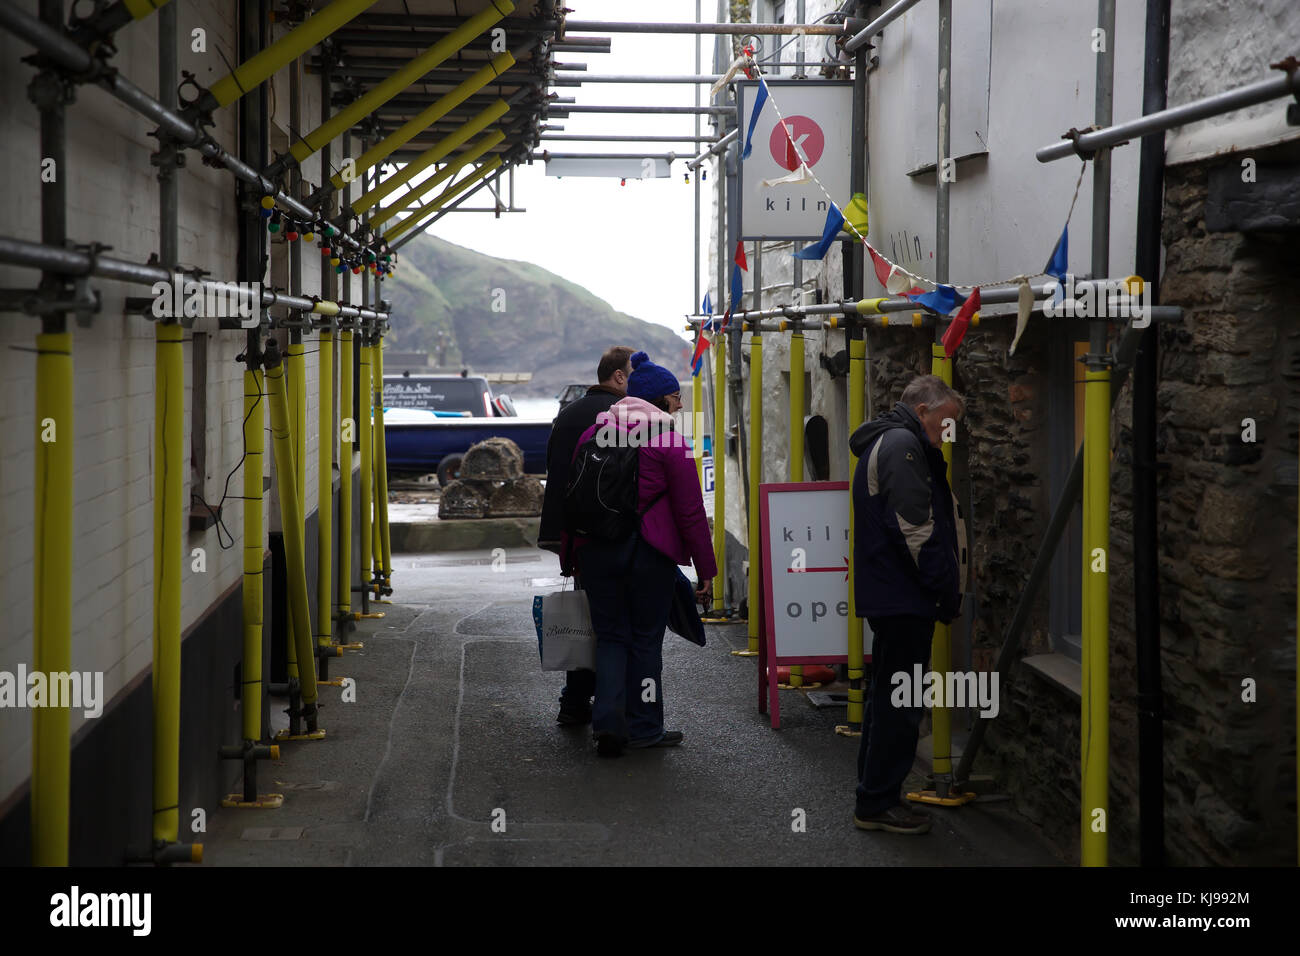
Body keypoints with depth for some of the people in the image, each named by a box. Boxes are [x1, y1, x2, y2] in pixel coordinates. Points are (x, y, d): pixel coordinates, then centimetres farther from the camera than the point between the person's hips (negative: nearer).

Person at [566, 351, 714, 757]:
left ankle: (608, 721, -3)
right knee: (646, 638, 8)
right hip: (650, 553, -4)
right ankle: (644, 728, 14)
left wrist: (570, 555, 21)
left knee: (610, 636, 11)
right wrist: (705, 570, -3)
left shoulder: (592, 435, 7)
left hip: (595, 551, 4)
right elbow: (691, 512, -8)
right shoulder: (670, 443, -8)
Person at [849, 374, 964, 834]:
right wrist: (947, 590, -14)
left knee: (889, 696, 17)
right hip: (904, 597, -11)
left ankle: (875, 794, 26)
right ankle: (878, 803, 0)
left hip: (886, 593, 11)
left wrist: (944, 589, 19)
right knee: (900, 700, -5)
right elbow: (915, 529, -21)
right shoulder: (903, 444, -15)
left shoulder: (883, 443, 20)